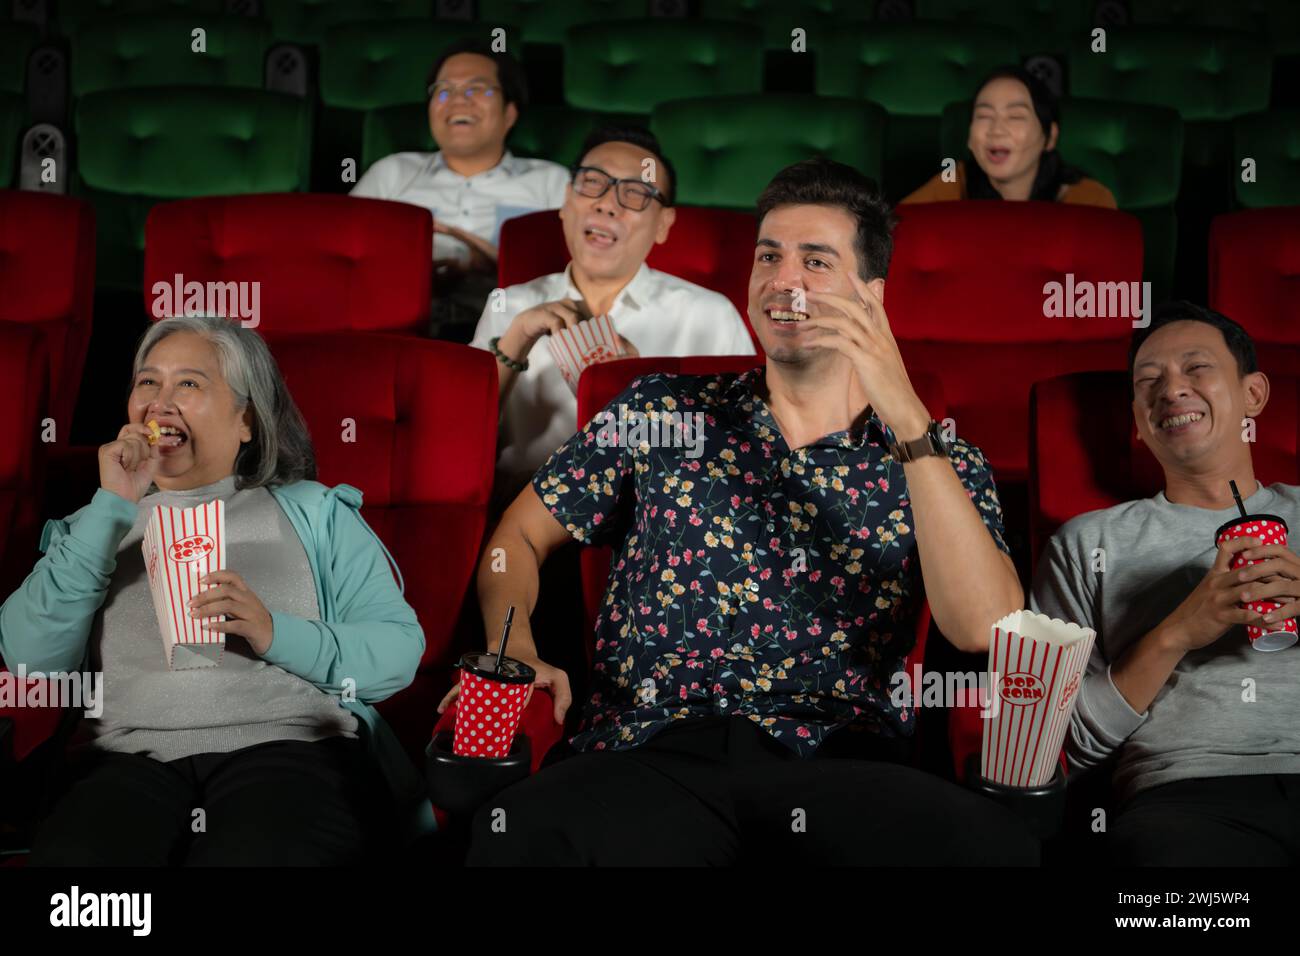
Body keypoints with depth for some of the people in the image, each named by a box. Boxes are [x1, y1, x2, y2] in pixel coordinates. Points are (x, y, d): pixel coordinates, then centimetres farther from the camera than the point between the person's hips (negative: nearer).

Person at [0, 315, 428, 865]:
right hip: (131, 756, 2)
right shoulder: (98, 524, 21)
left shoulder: (313, 512, 17)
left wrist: (276, 635, -11)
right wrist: (112, 508, -2)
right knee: (72, 856, -33)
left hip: (289, 743, -1)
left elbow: (400, 652, 5)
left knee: (252, 853, -36)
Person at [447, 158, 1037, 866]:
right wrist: (513, 651, -2)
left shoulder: (937, 461, 11)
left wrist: (908, 419, -12)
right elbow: (520, 537, 21)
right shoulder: (661, 411, 16)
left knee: (996, 844, -34)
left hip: (838, 764, 1)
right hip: (650, 749, -1)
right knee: (520, 834, -37)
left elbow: (985, 630, -8)